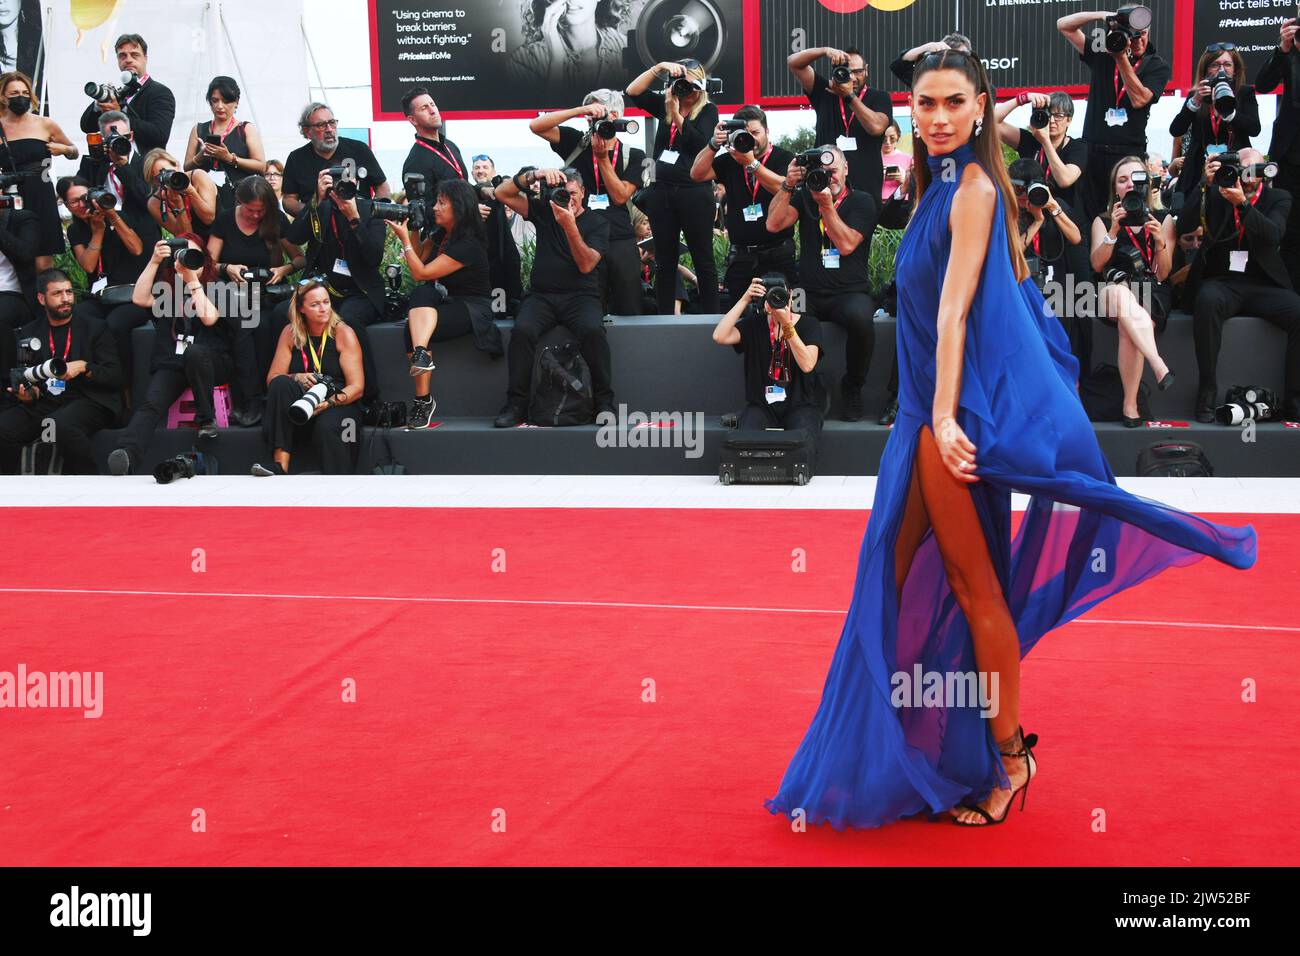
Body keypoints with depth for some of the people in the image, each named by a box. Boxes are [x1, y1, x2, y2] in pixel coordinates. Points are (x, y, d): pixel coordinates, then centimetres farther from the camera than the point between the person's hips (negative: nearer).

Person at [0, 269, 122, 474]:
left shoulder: (94, 328, 9)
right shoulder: (30, 333, 17)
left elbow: (116, 377, 4)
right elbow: (23, 378, 19)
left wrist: (84, 367, -13)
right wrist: (29, 393, -4)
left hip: (87, 400, -3)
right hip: (44, 402, 3)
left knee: (58, 424, -38)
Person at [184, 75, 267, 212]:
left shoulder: (247, 129, 9)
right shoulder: (199, 130, 17)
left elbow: (261, 166, -2)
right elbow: (187, 167, 15)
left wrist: (230, 158, -12)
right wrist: (200, 157, -6)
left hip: (238, 199, -2)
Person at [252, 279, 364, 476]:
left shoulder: (343, 334, -2)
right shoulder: (290, 333, 6)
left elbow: (357, 388, -7)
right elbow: (272, 379, 3)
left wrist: (329, 402, -25)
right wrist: (296, 378, -18)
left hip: (338, 406, -3)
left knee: (327, 427, -37)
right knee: (280, 384, -27)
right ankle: (280, 465, -35)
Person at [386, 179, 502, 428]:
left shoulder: (468, 244, -18)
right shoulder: (440, 234, 9)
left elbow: (421, 273, -17)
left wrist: (404, 239, -12)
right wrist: (411, 230, 8)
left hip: (471, 307, -7)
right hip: (443, 300, 7)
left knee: (413, 327, -31)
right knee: (423, 293, -30)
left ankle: (423, 399, -40)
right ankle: (420, 352, -50)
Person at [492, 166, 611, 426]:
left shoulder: (597, 223, 6)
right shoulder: (544, 211, 15)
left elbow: (586, 265, -8)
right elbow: (502, 193, 6)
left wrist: (569, 226, -20)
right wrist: (535, 175, -9)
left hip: (580, 295, -2)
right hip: (542, 295, 2)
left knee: (592, 330, -35)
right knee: (522, 330, -31)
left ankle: (604, 402, -24)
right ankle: (516, 404, -23)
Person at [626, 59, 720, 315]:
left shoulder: (708, 111, 2)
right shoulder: (663, 105, 12)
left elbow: (700, 143, -12)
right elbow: (633, 92, 4)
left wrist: (676, 114, -15)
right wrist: (659, 67, -3)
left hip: (694, 192, -4)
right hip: (661, 191, 4)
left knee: (703, 259, 1)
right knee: (664, 260, 8)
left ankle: (711, 319, 4)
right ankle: (664, 319, 14)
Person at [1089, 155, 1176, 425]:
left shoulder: (1163, 219, 13)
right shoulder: (1103, 221, 15)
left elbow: (1163, 274, 5)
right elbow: (1097, 264, -1)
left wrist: (1160, 241, -12)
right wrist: (1114, 230, -12)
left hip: (1152, 292, 0)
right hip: (1113, 290, 0)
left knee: (1128, 327, -35)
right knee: (1122, 294, -39)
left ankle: (1130, 404, -33)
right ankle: (1159, 365, -51)